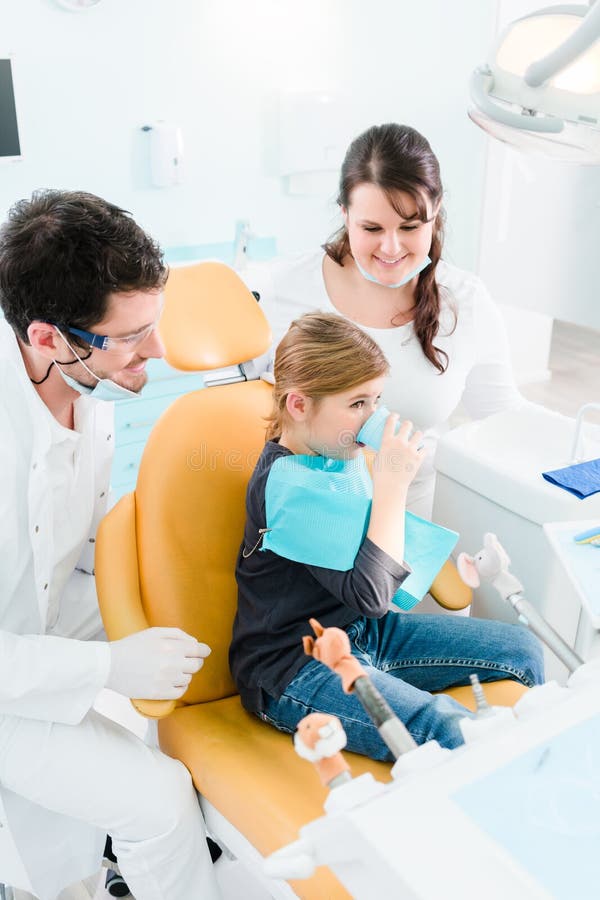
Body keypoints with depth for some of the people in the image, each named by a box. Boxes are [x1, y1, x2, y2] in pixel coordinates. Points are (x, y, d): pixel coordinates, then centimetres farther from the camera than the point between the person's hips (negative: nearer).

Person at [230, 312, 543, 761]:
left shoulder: (329, 458, 3)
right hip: (294, 669, -9)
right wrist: (392, 483, -27)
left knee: (520, 649, 7)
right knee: (452, 733, -31)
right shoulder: (284, 484, -24)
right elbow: (369, 594, -30)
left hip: (362, 632, 9)